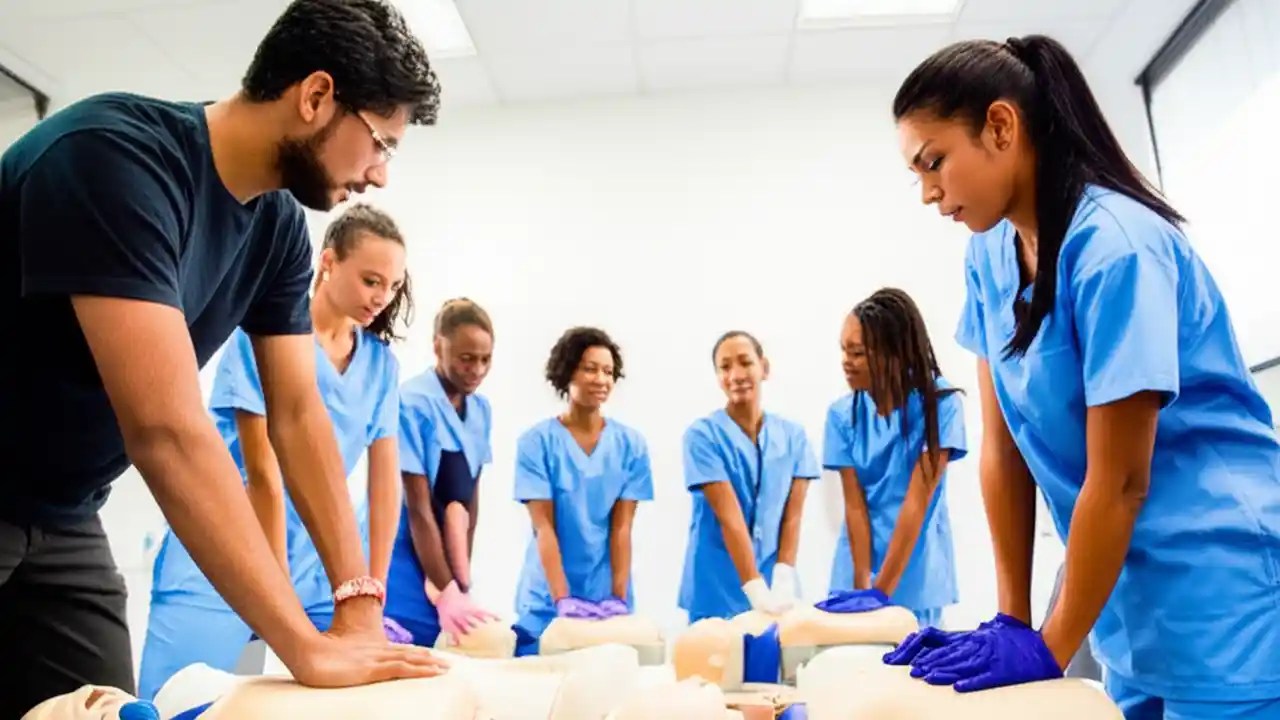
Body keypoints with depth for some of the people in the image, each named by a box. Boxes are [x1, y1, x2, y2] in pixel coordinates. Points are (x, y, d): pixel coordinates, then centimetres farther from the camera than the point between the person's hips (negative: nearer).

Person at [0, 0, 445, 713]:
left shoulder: (279, 225, -4)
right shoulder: (115, 154, -28)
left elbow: (300, 414, -5)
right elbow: (166, 431, -35)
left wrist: (359, 598, -12)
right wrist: (308, 649, -34)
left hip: (64, 517, 7)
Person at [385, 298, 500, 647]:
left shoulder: (481, 409, 3)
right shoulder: (412, 403, -20)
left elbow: (471, 496, 7)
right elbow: (418, 507, -20)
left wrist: (461, 582, 2)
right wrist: (446, 591, -20)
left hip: (441, 556, 7)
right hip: (400, 561, -7)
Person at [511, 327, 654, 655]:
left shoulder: (631, 444, 1)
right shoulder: (536, 442, -5)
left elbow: (622, 527, -3)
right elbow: (544, 527, -9)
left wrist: (619, 598, -11)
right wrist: (563, 601, -16)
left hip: (609, 601, 2)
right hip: (548, 603, -1)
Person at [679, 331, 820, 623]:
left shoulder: (793, 435, 4)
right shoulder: (703, 434, -8)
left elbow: (793, 515, -1)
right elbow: (729, 517, -15)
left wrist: (782, 583, -13)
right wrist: (756, 591, -21)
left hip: (776, 589, 3)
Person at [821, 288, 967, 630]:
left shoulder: (938, 402, -14)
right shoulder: (842, 414, -4)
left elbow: (917, 503, -16)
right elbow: (854, 504, -7)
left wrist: (881, 591, -16)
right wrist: (862, 586, -14)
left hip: (914, 573, -2)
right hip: (859, 564, 3)